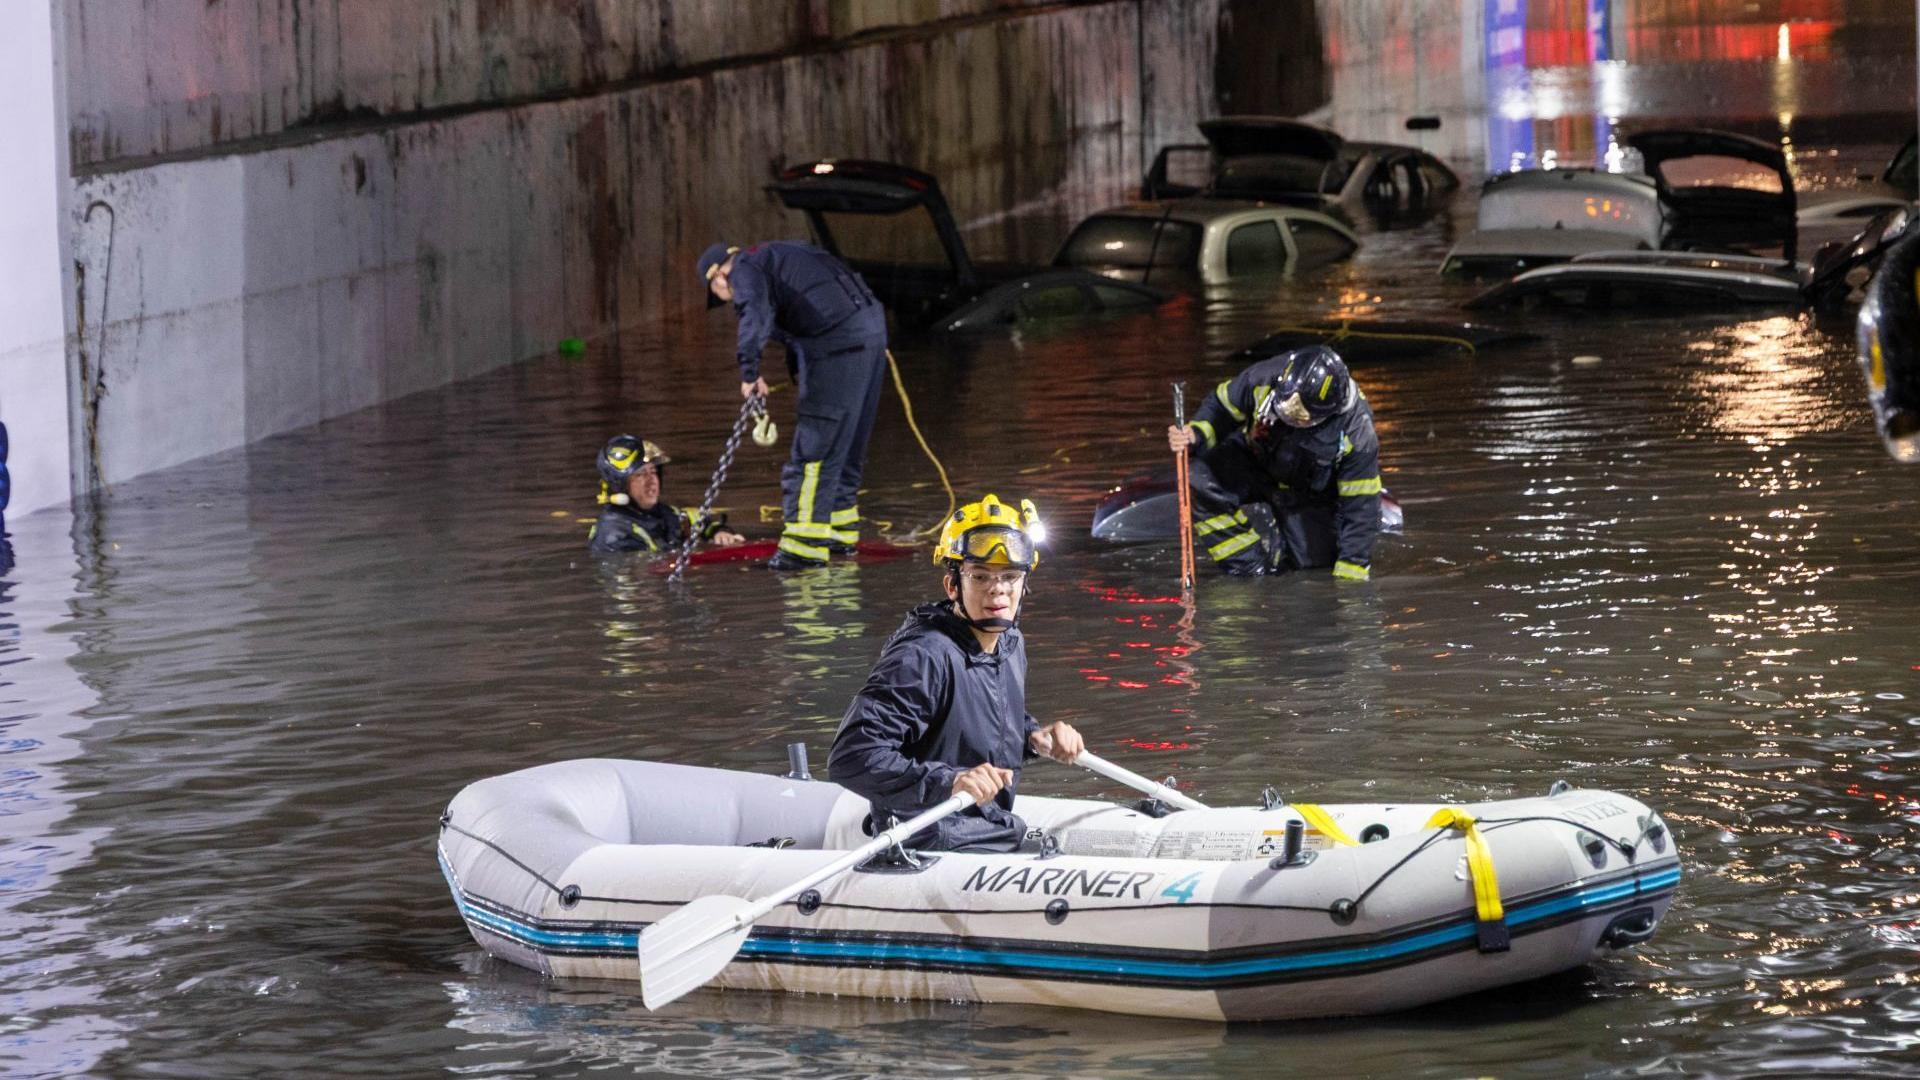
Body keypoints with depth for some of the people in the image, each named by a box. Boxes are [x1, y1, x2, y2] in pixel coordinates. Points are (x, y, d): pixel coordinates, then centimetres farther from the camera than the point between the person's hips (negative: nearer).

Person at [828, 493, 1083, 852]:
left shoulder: (1011, 644, 8)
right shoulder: (922, 656, -21)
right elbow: (850, 757, -28)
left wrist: (1035, 736, 7)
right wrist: (947, 782, -36)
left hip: (997, 833, 9)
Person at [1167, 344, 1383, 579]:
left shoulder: (1356, 431, -33)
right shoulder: (1264, 378, -31)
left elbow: (1360, 504, -25)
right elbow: (1221, 407, -10)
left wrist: (1349, 575, -24)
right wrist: (1196, 433, -33)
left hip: (1311, 494, -1)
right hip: (1253, 461, 1)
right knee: (1198, 483, -28)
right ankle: (1252, 567, -12)